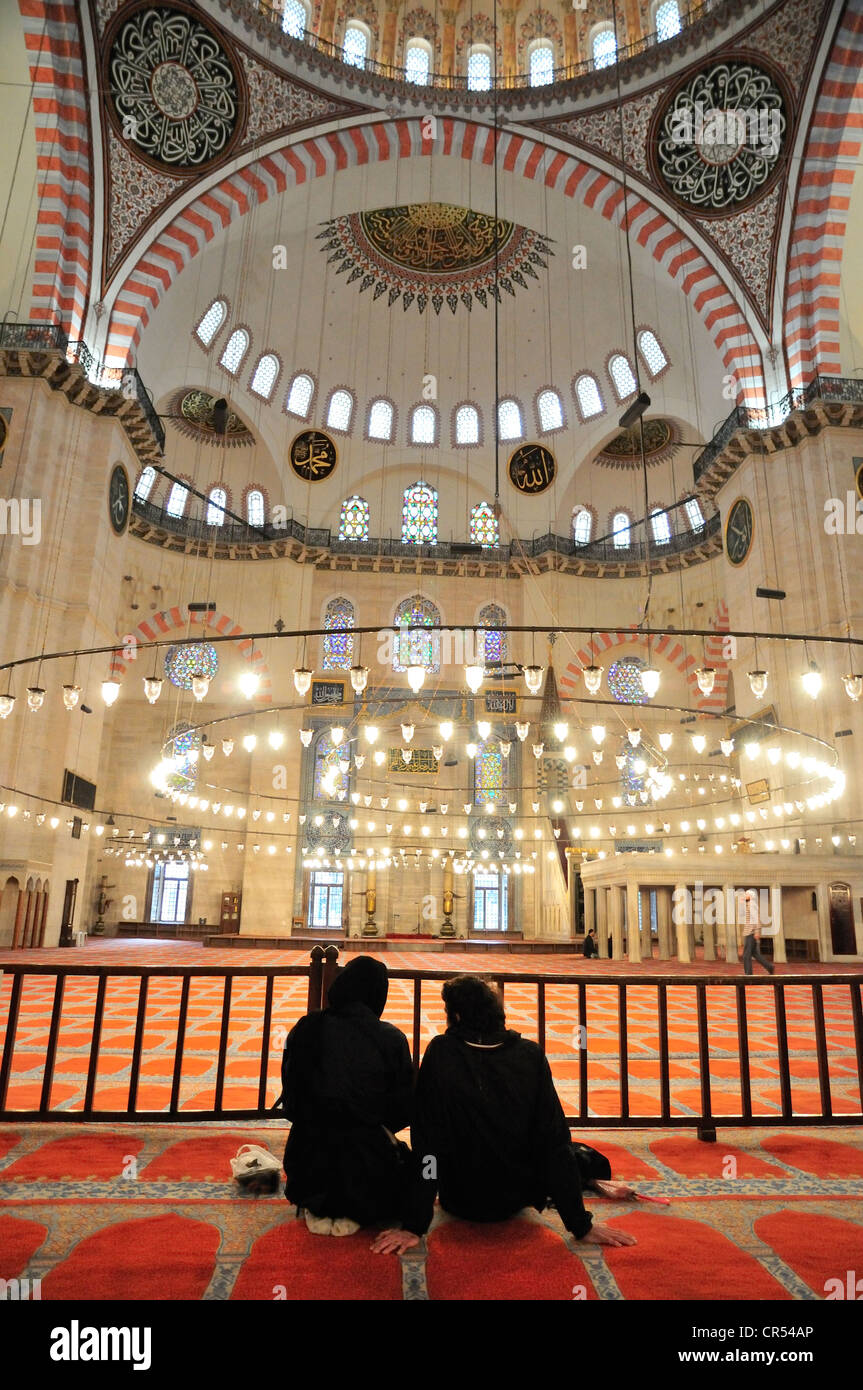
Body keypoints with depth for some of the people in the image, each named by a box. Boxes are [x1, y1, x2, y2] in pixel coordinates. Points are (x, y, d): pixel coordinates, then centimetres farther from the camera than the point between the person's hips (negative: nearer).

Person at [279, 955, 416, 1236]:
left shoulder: (305, 1029, -6)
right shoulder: (391, 1039, -11)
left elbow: (290, 1102, 3)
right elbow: (403, 1112, -3)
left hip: (308, 1170, 3)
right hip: (367, 1168, -2)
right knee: (405, 1158, 31)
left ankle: (315, 1207, 11)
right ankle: (355, 1212, 6)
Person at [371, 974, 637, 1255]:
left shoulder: (440, 1053, -22)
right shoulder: (531, 1056, -18)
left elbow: (427, 1146, -21)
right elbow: (556, 1143, -15)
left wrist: (414, 1227, -15)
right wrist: (581, 1226, -9)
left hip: (461, 1202, -1)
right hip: (520, 1199, 1)